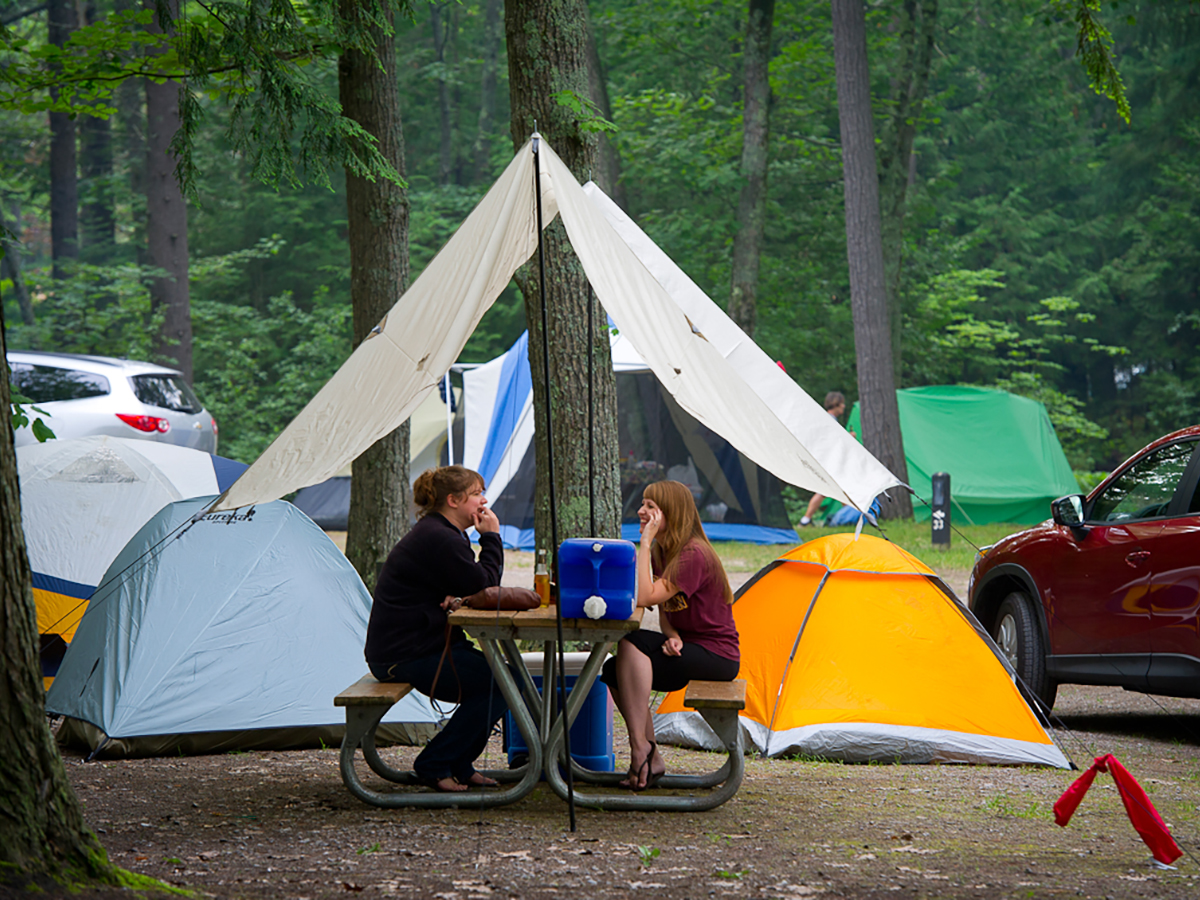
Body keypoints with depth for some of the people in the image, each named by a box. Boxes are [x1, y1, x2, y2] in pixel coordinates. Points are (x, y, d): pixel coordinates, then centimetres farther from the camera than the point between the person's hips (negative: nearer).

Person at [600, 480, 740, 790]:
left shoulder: (694, 555, -21)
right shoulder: (661, 553, 9)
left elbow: (644, 597, -30)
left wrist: (645, 542, -27)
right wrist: (672, 637, -12)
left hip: (717, 656, -9)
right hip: (689, 652, 9)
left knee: (632, 643, -28)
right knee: (614, 671, -8)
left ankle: (640, 746, -26)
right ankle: (652, 762, -1)